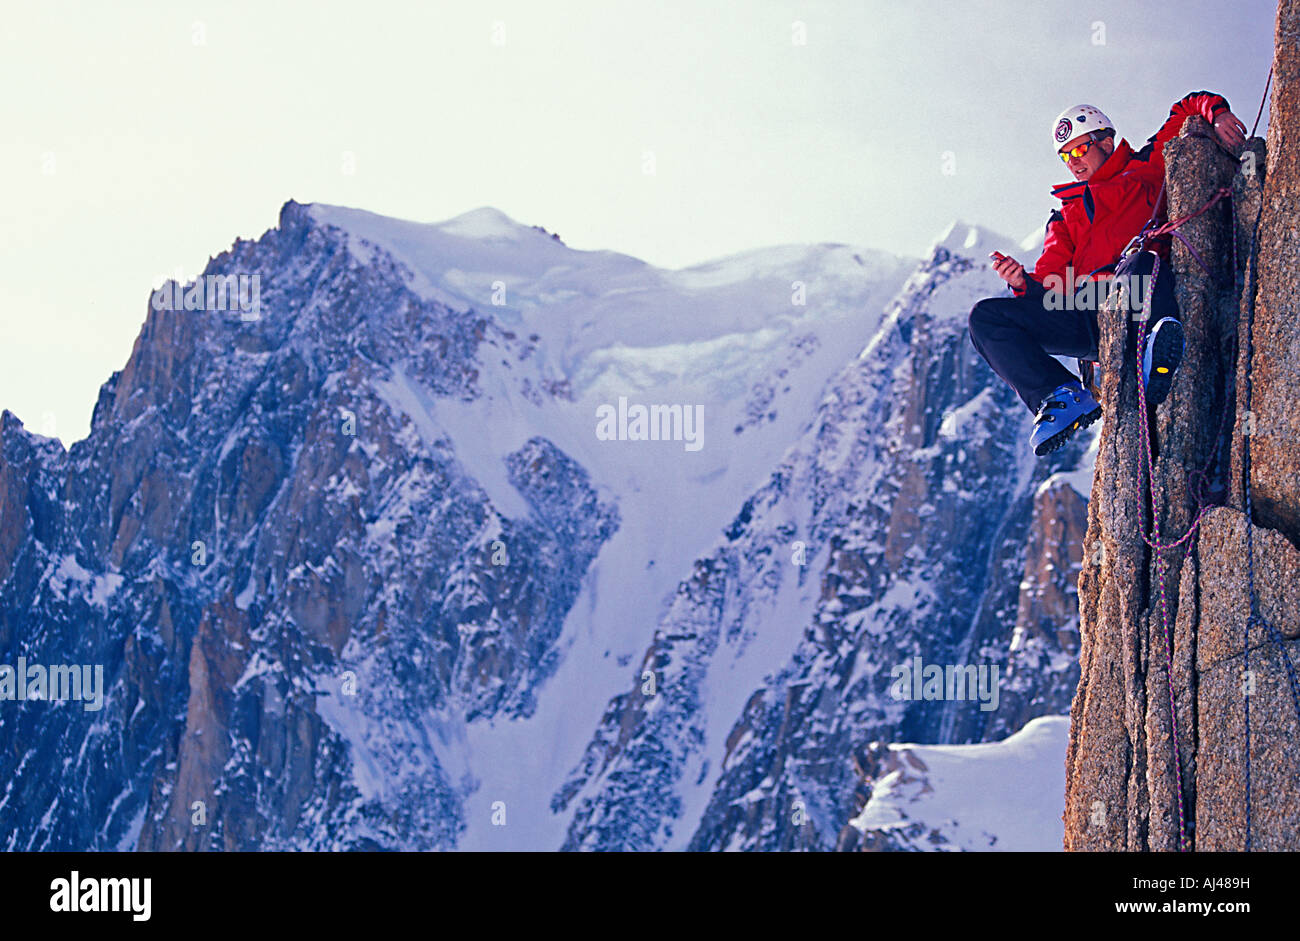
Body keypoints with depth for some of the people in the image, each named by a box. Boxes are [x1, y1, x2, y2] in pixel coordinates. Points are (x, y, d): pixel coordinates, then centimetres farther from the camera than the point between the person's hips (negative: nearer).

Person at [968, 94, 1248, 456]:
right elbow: (1053, 284, 19)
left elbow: (1189, 108, 24)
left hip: (1138, 302, -5)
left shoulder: (1146, 168, 24)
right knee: (987, 317, -14)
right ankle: (1064, 398, -27)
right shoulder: (1064, 218, 34)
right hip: (1084, 315, 5)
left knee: (1139, 262, -39)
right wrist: (1025, 283, -4)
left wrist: (1216, 113, 0)